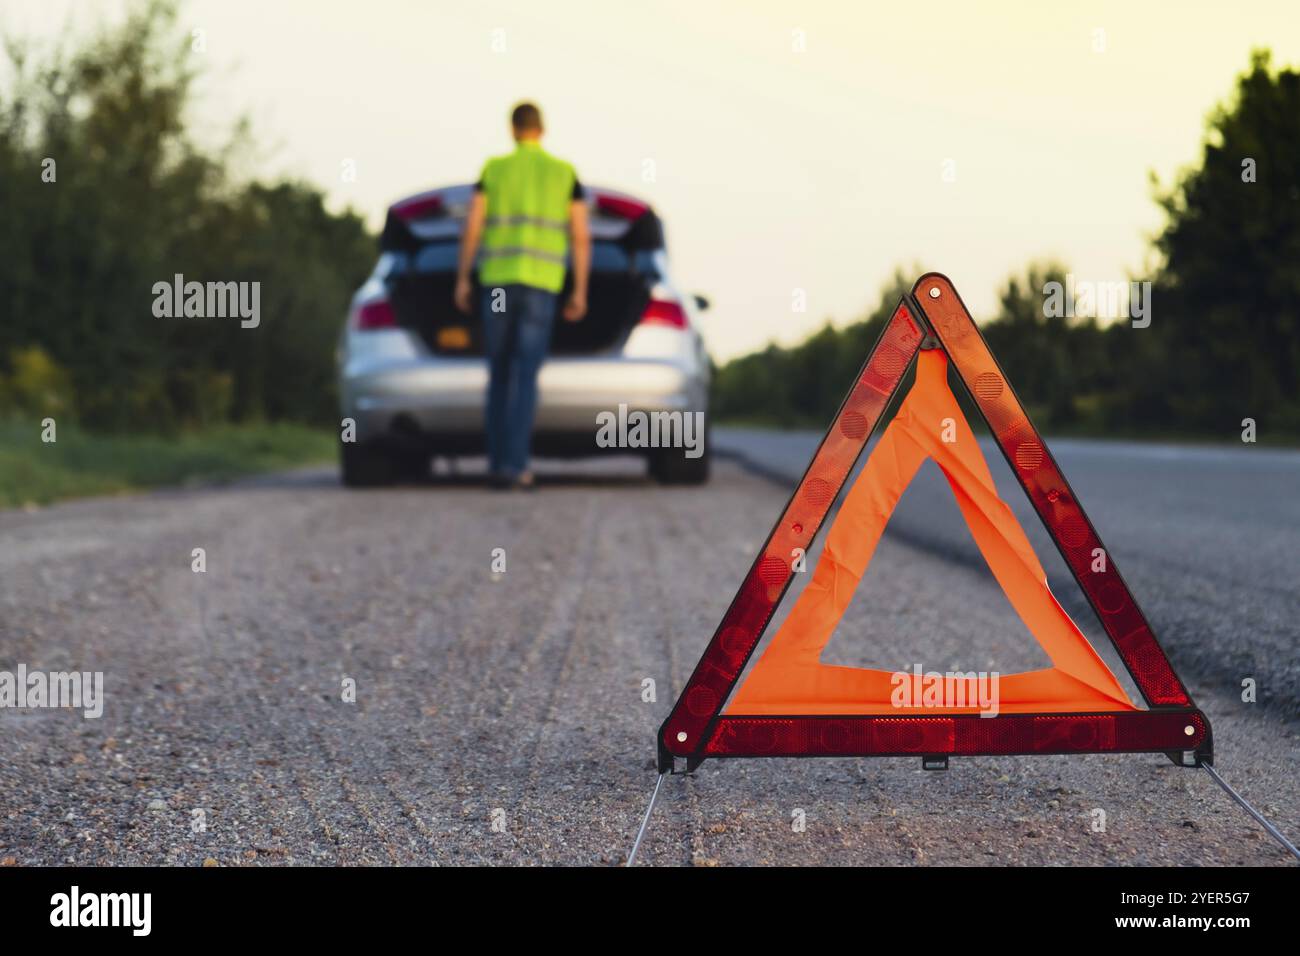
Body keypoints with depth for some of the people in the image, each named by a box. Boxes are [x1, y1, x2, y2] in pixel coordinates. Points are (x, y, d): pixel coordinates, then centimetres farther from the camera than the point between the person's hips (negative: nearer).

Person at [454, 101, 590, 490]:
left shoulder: (494, 168, 5)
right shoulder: (565, 173, 6)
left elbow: (472, 227, -2)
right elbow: (581, 236, 1)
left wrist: (462, 280, 5)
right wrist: (580, 293, 5)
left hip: (496, 281, 1)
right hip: (541, 284, -1)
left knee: (500, 370, 14)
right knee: (526, 376, -4)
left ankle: (497, 460, 13)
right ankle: (513, 465, -15)